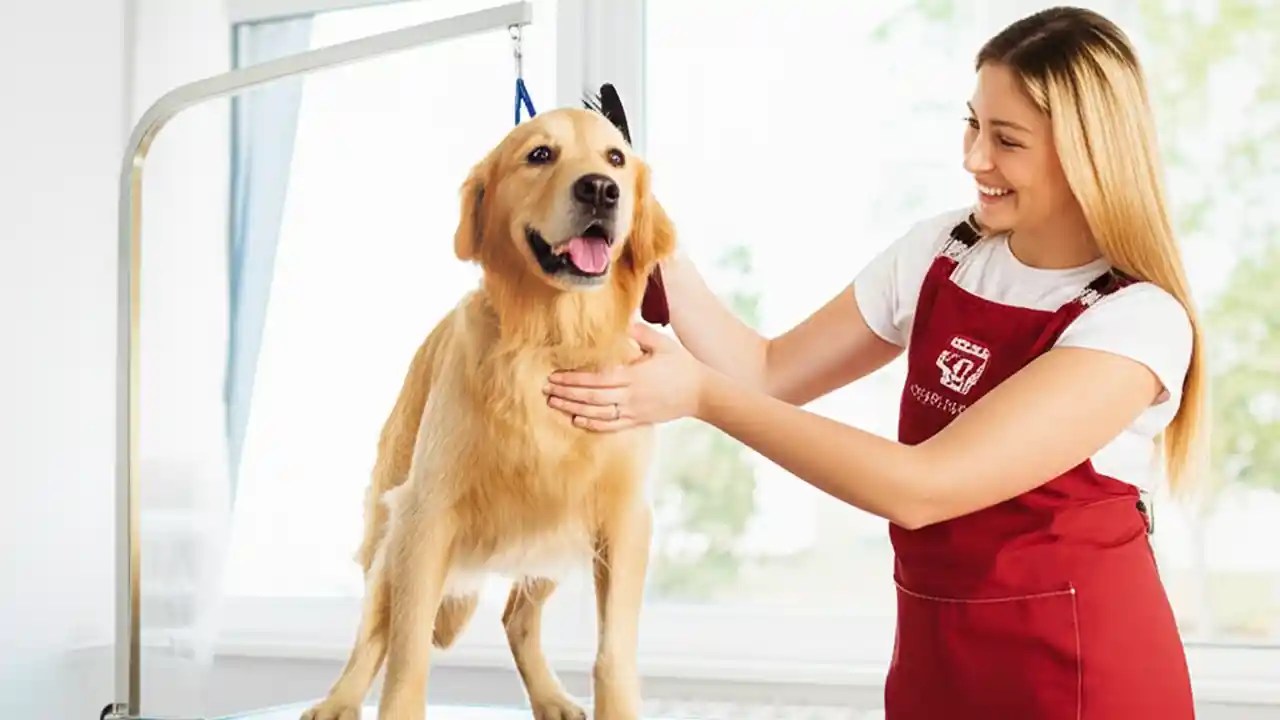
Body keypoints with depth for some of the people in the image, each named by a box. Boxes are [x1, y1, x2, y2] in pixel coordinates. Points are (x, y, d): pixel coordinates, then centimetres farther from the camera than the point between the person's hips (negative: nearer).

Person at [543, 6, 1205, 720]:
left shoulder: (1139, 320, -21)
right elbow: (767, 373, 2)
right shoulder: (938, 252, -1)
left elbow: (919, 488, -29)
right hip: (934, 646, 6)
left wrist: (701, 394, -31)